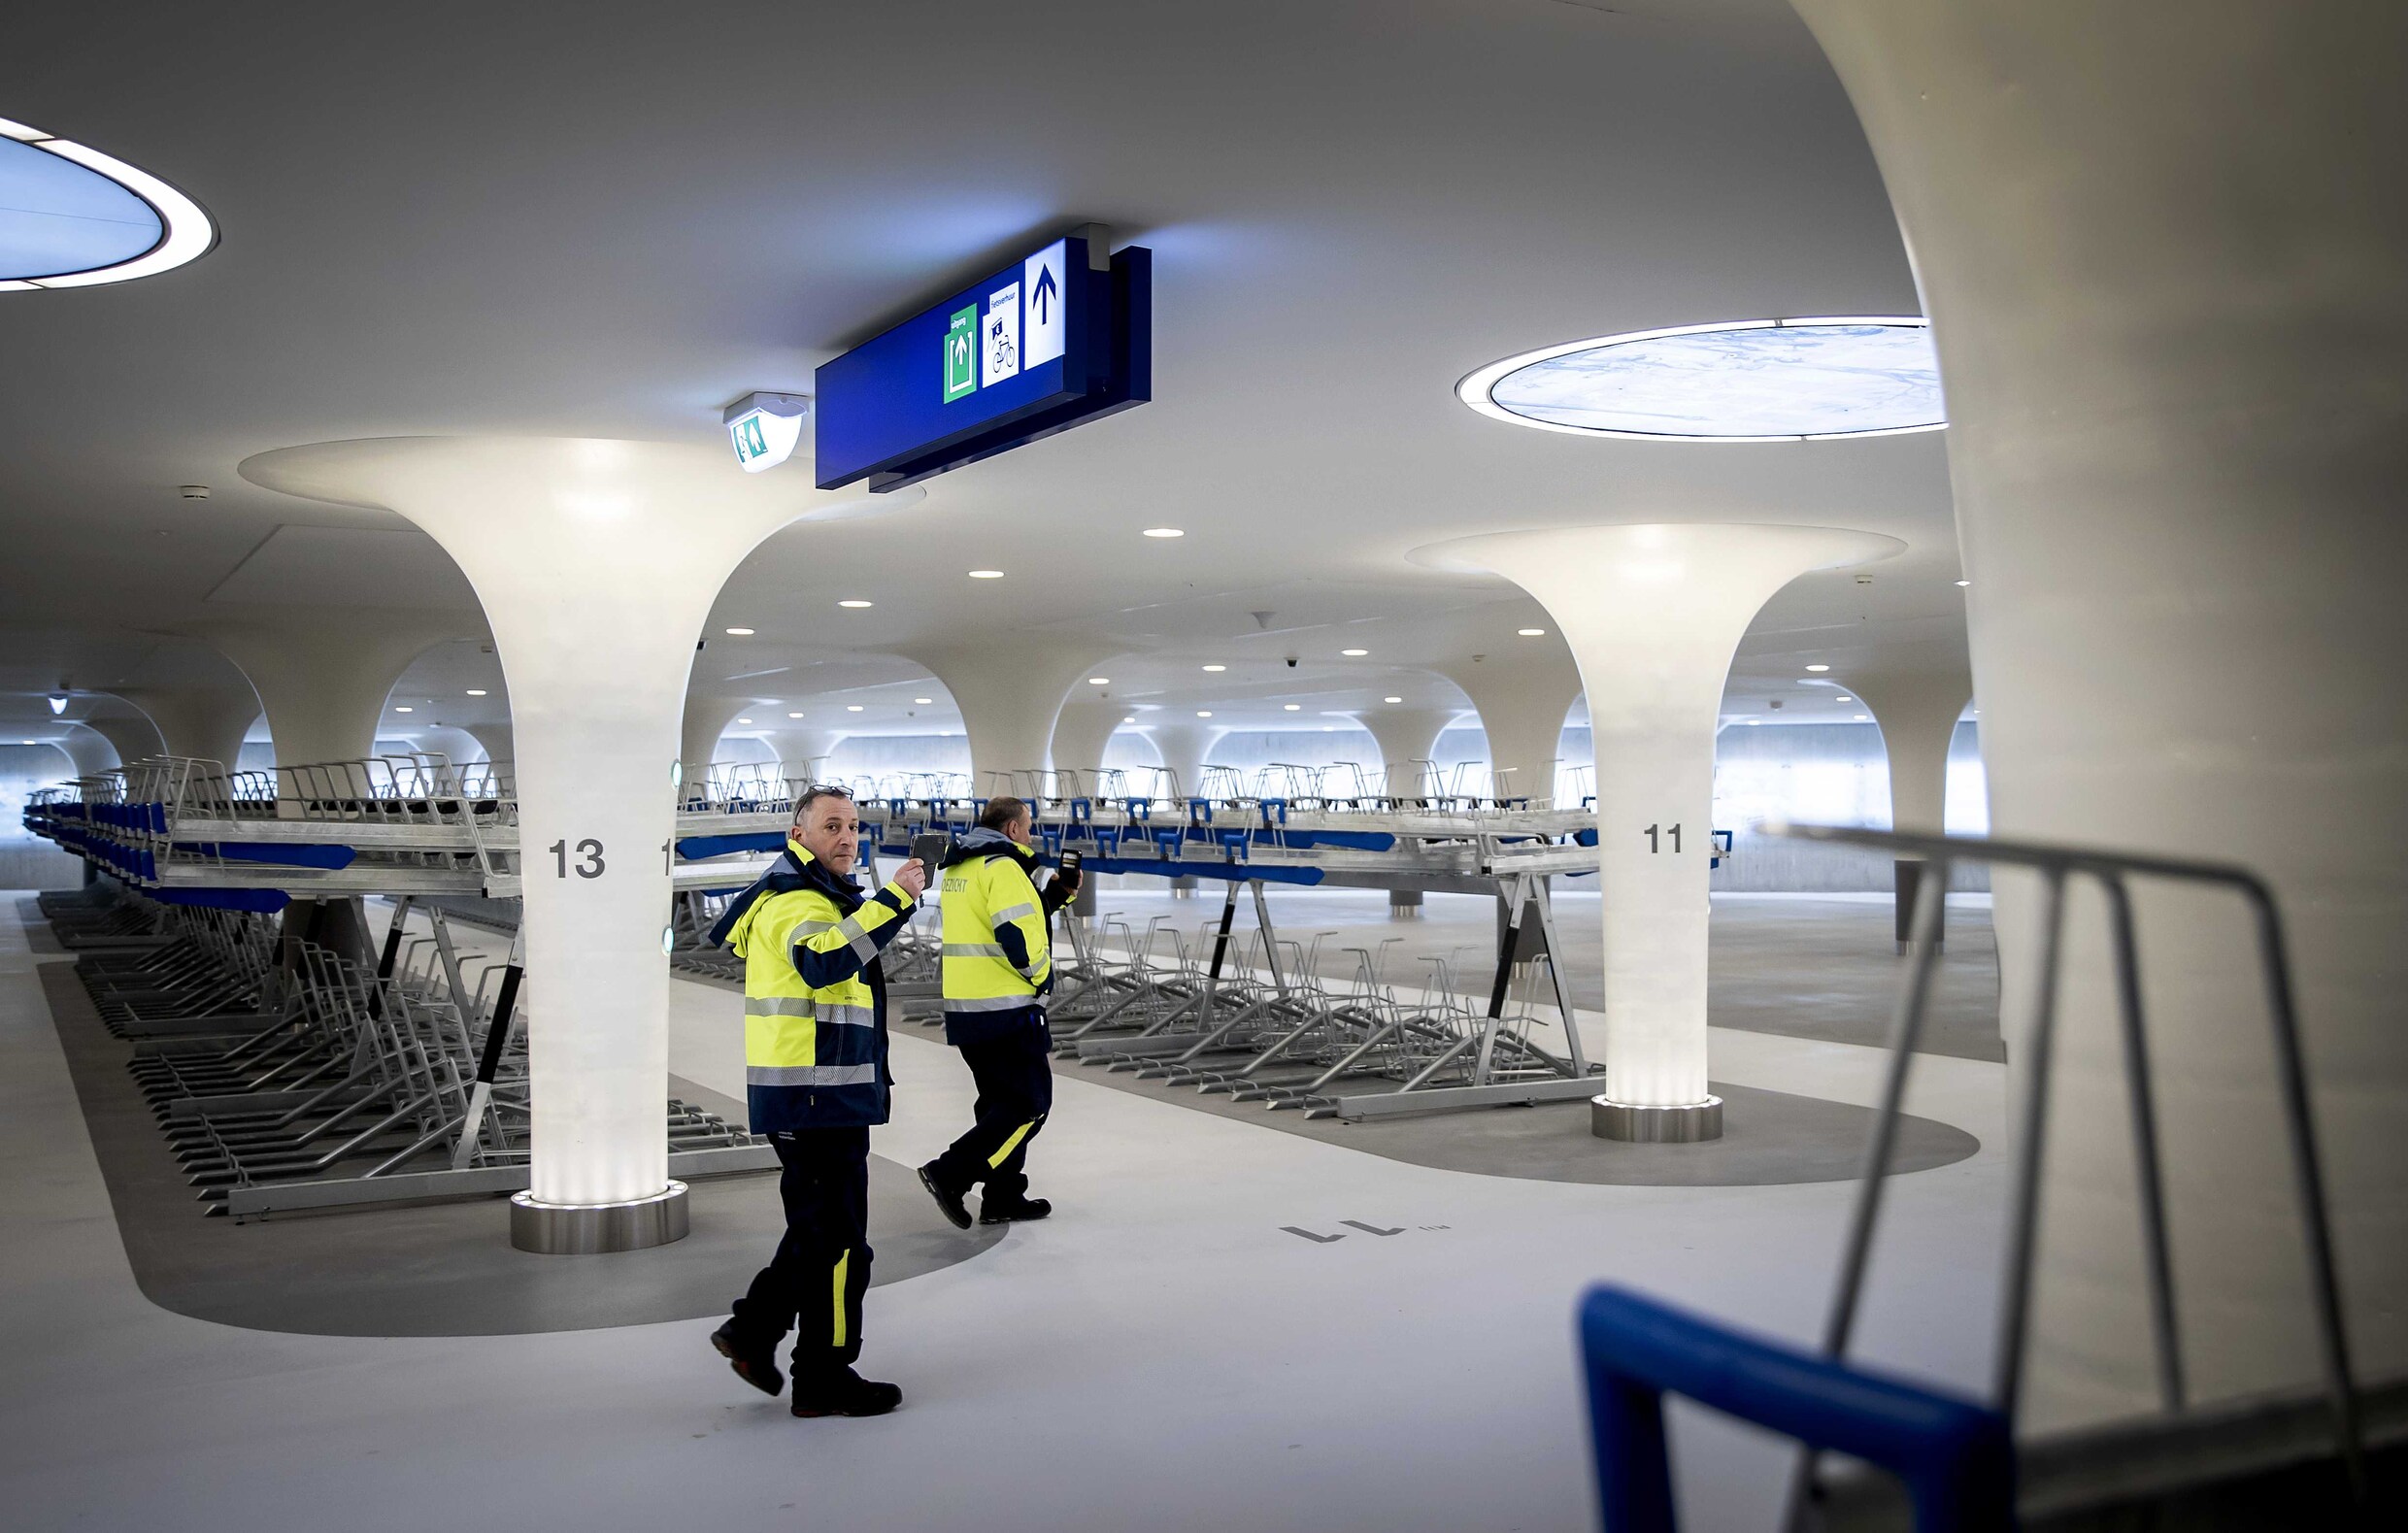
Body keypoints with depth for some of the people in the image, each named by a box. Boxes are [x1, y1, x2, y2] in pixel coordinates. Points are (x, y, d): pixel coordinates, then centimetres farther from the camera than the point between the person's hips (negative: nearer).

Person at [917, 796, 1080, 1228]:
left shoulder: (959, 868, 16)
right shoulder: (1002, 867, -14)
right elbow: (1020, 936, -22)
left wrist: (1058, 893, 17)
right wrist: (1040, 975, -5)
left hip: (964, 1009, 10)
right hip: (1006, 1010, -10)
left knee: (1003, 1100, 18)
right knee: (1030, 1102, -3)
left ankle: (1003, 1197, 20)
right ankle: (950, 1174, -10)